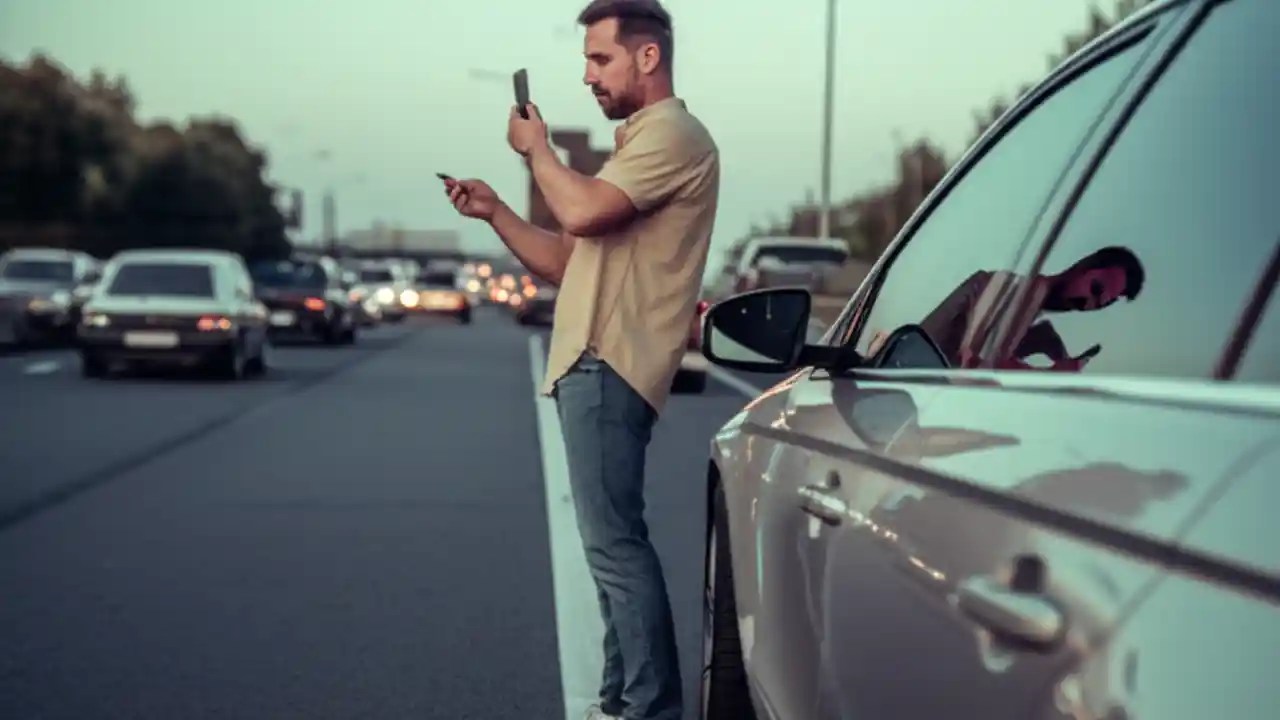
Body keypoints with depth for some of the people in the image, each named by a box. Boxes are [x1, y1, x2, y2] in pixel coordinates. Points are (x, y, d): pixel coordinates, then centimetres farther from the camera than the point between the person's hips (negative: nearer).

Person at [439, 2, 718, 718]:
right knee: (612, 544, 13)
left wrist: (536, 148, -4)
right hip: (592, 367, 11)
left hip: (608, 369, -11)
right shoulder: (639, 142, 25)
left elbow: (582, 212, -23)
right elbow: (566, 262, 24)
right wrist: (494, 211, 11)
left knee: (616, 544, -12)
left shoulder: (674, 134, -8)